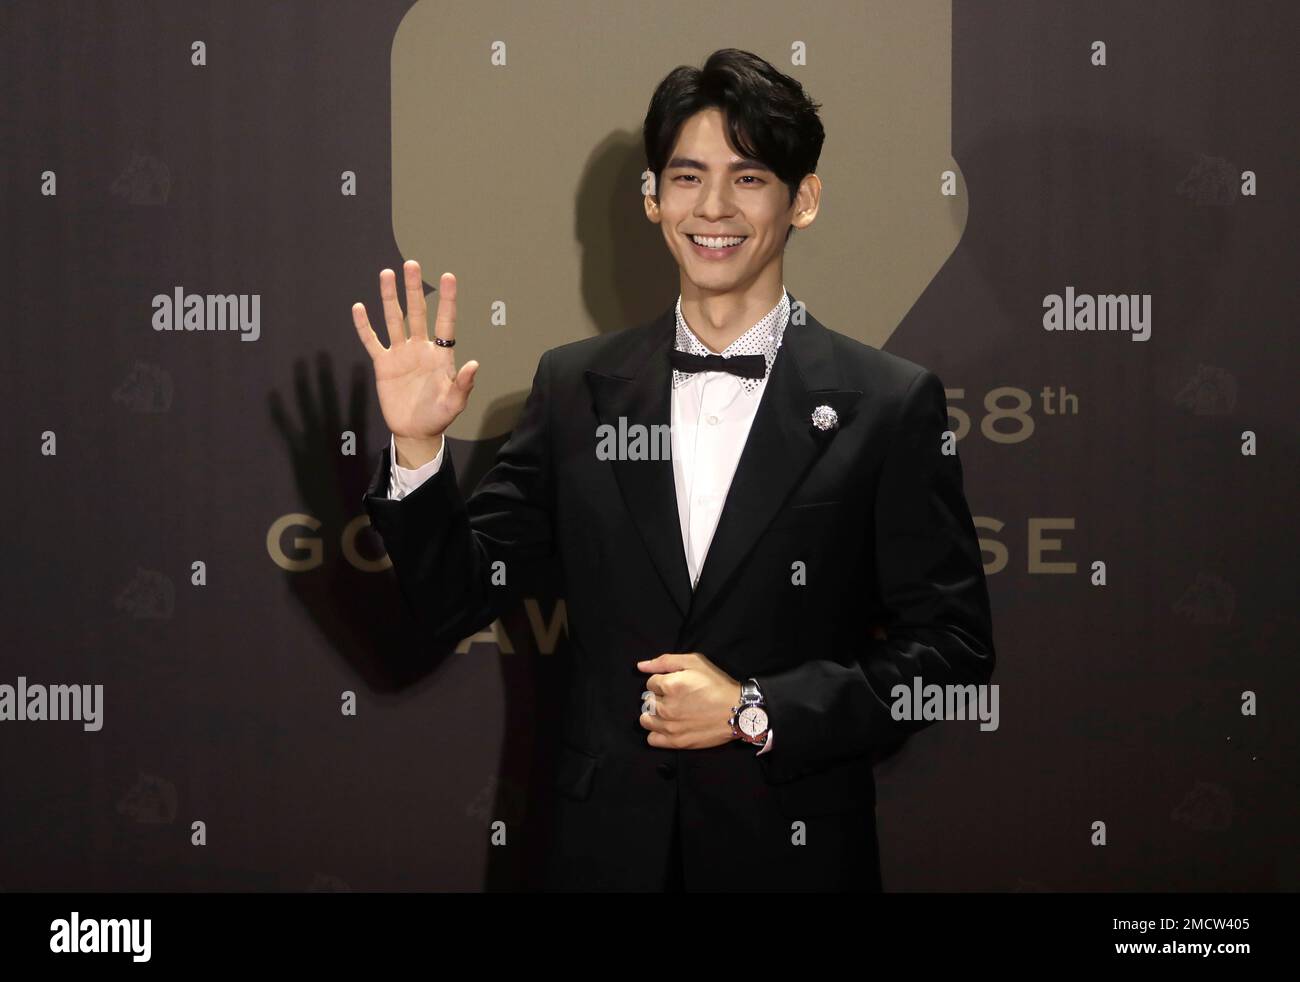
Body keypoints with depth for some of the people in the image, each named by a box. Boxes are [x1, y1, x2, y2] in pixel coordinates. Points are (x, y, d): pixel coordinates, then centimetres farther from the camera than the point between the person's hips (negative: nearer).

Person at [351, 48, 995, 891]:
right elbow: (458, 604, 3)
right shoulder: (574, 387, 2)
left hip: (795, 851, -2)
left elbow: (954, 648, -6)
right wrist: (418, 448, -11)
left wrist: (756, 711, -12)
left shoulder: (891, 405, -6)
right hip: (609, 845, 2)